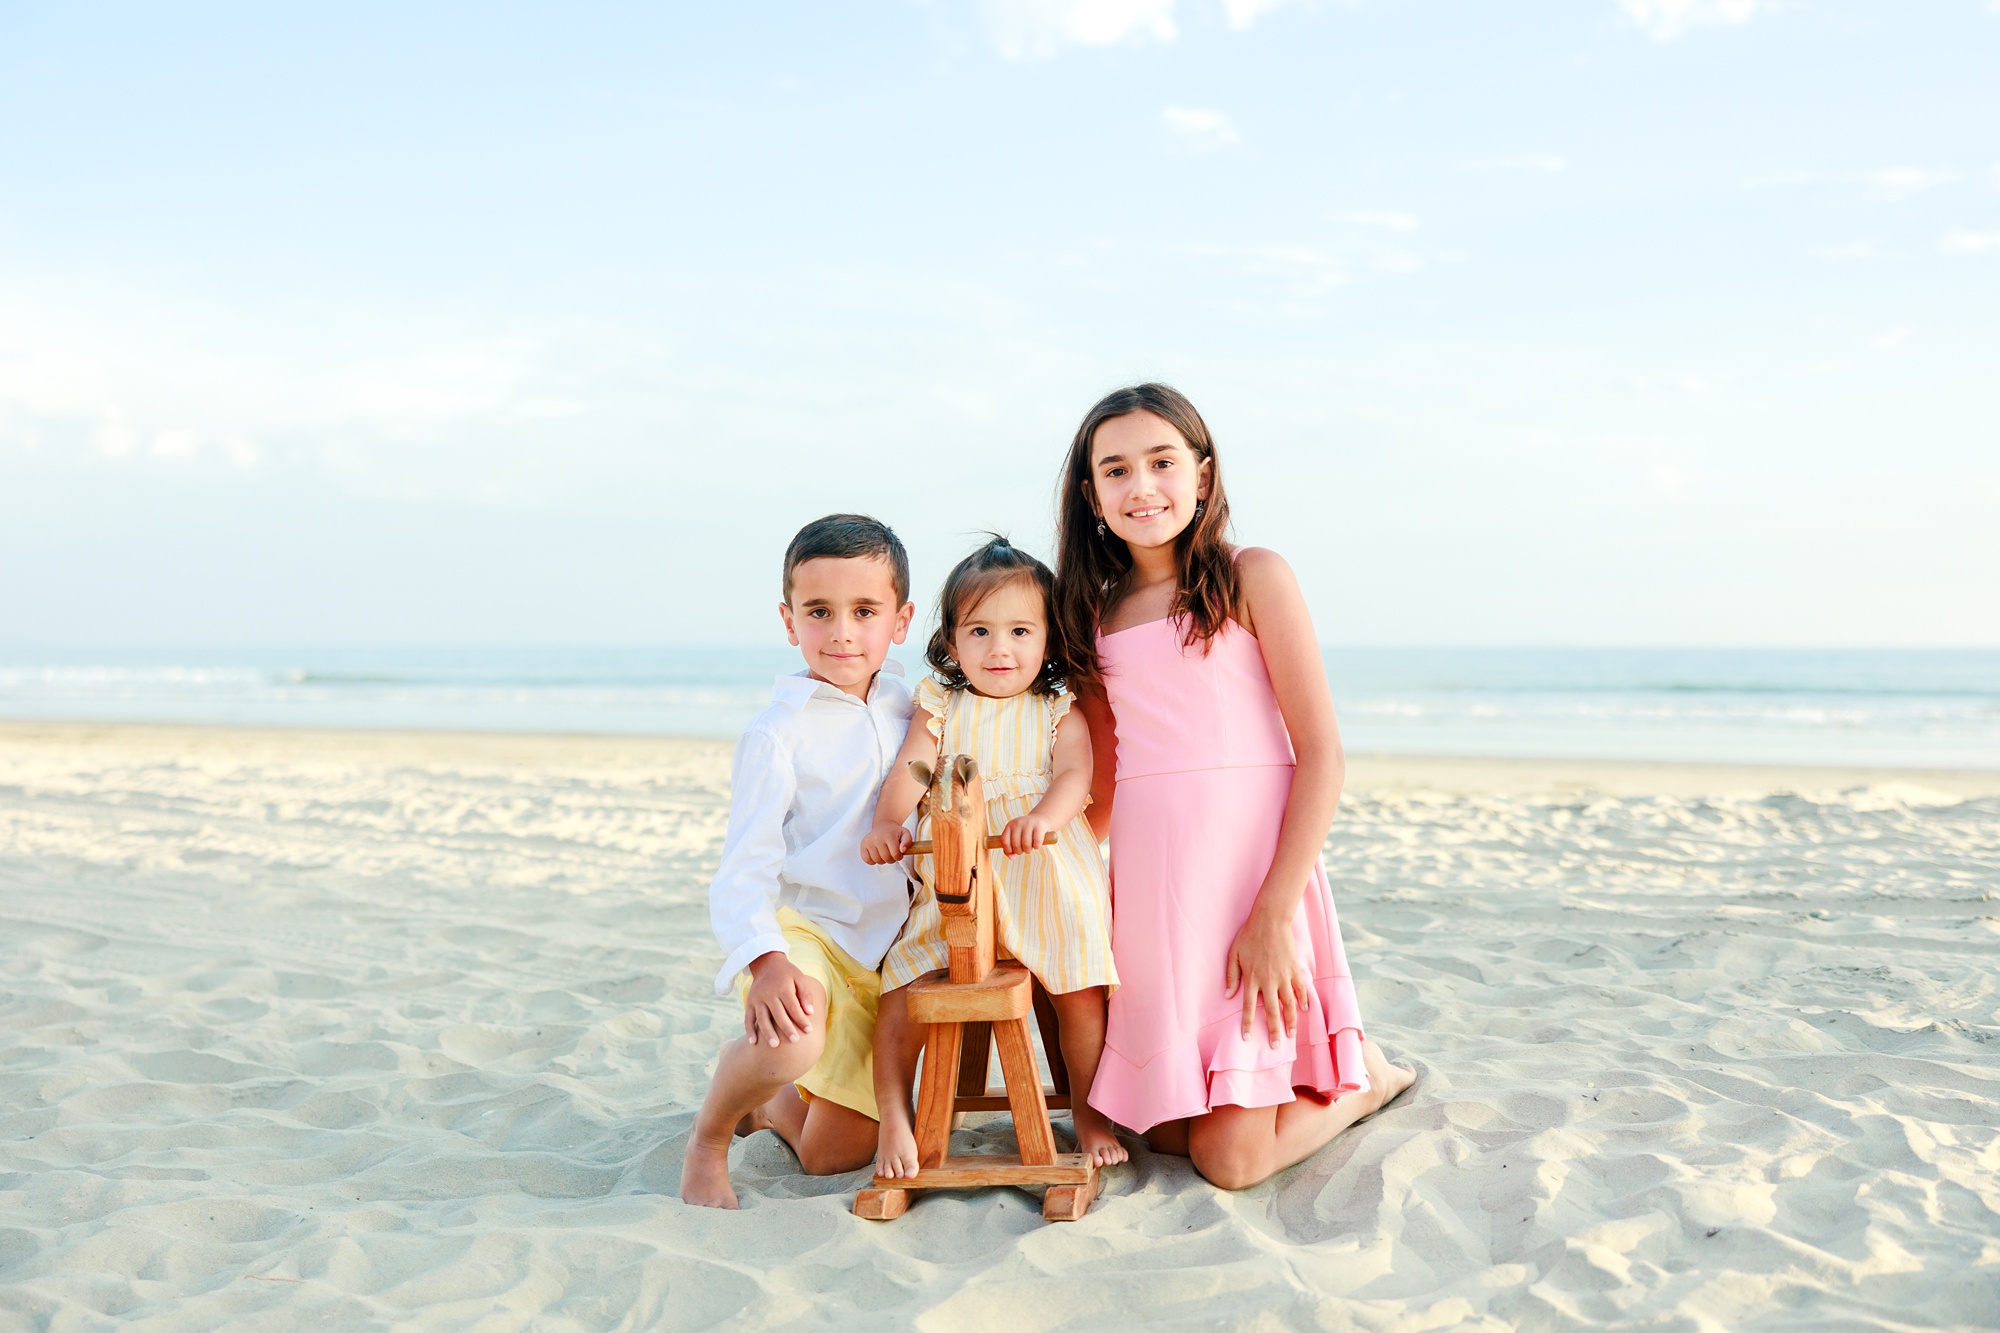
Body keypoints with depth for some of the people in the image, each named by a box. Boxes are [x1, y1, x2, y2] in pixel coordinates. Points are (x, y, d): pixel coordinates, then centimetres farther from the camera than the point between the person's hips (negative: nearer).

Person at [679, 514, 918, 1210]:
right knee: (789, 1042, -39)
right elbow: (744, 869, -15)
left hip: (880, 955, 5)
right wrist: (765, 961, -31)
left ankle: (775, 1103, 42)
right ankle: (710, 1131, -5)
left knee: (836, 1158, 7)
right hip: (797, 930, -5)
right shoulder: (778, 734, -9)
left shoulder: (912, 716, 8)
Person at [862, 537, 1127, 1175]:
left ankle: (1088, 1114, 17)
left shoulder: (1059, 710, 6)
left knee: (1081, 997, -5)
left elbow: (1075, 774, -9)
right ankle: (895, 1118, 5)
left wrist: (1043, 817, -31)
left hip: (1046, 877, 0)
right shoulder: (939, 705, 9)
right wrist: (886, 822, -25)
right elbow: (909, 770, -4)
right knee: (901, 992, -10)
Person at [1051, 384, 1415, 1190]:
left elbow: (1322, 753, -8)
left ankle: (1360, 1073, 21)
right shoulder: (1094, 615, 12)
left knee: (1228, 1155, -7)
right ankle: (1295, 1069, 33)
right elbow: (1100, 780, 14)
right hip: (1142, 888, 5)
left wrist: (1274, 915, -16)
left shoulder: (1252, 579, -2)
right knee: (1164, 1131, 6)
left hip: (1247, 869, -5)